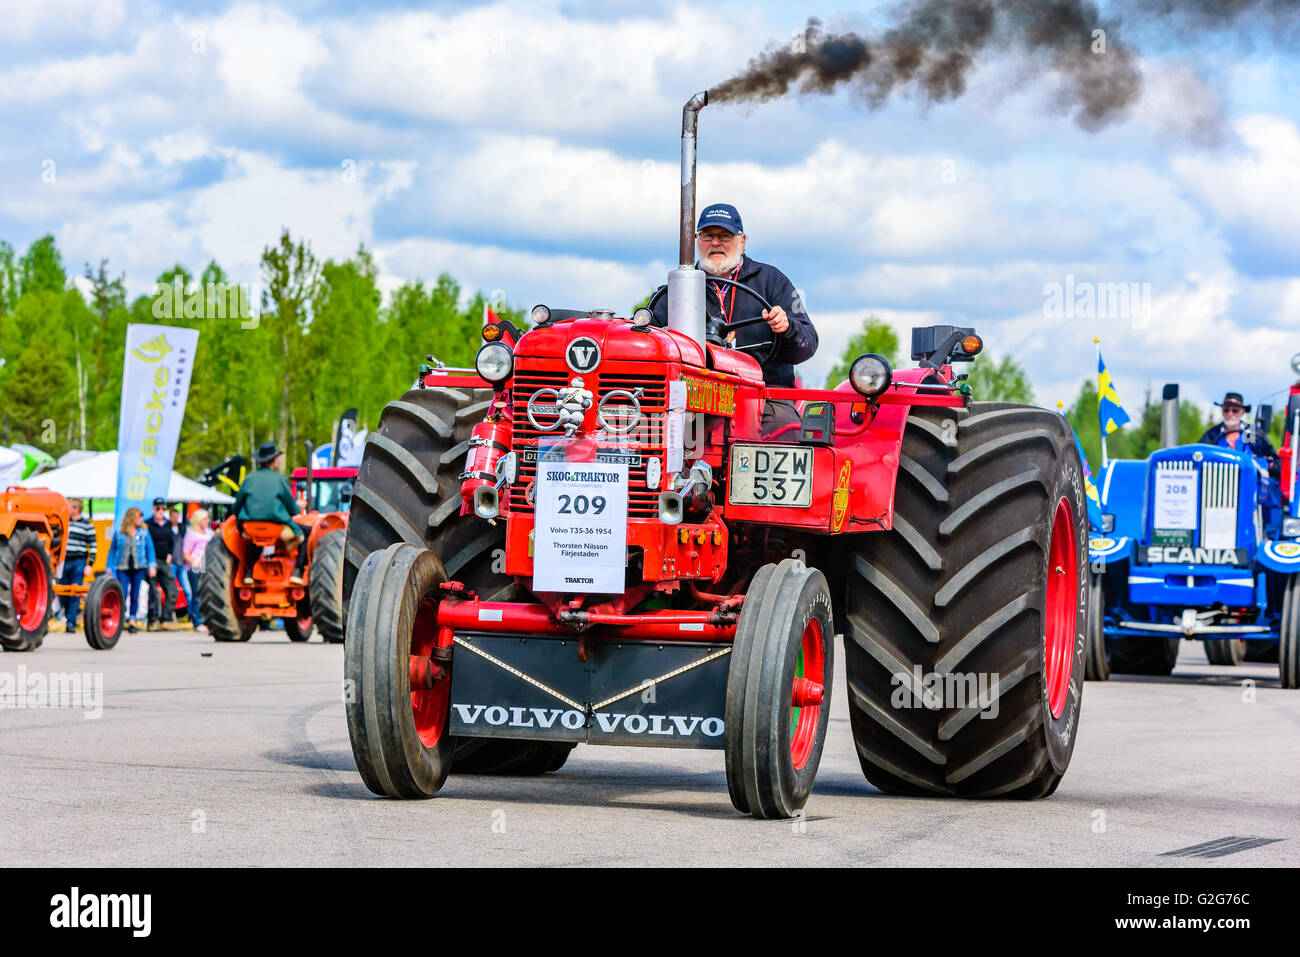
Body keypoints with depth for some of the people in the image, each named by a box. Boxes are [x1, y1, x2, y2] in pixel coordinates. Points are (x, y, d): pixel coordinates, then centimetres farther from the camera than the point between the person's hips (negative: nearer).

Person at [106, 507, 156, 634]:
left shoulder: (144, 533, 7)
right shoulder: (119, 533, 4)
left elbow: (150, 549, 7)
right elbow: (112, 550, 9)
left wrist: (152, 565, -5)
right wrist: (110, 568, 6)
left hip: (139, 567, 1)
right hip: (123, 568, -1)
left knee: (135, 595, 2)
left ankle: (132, 622, 10)